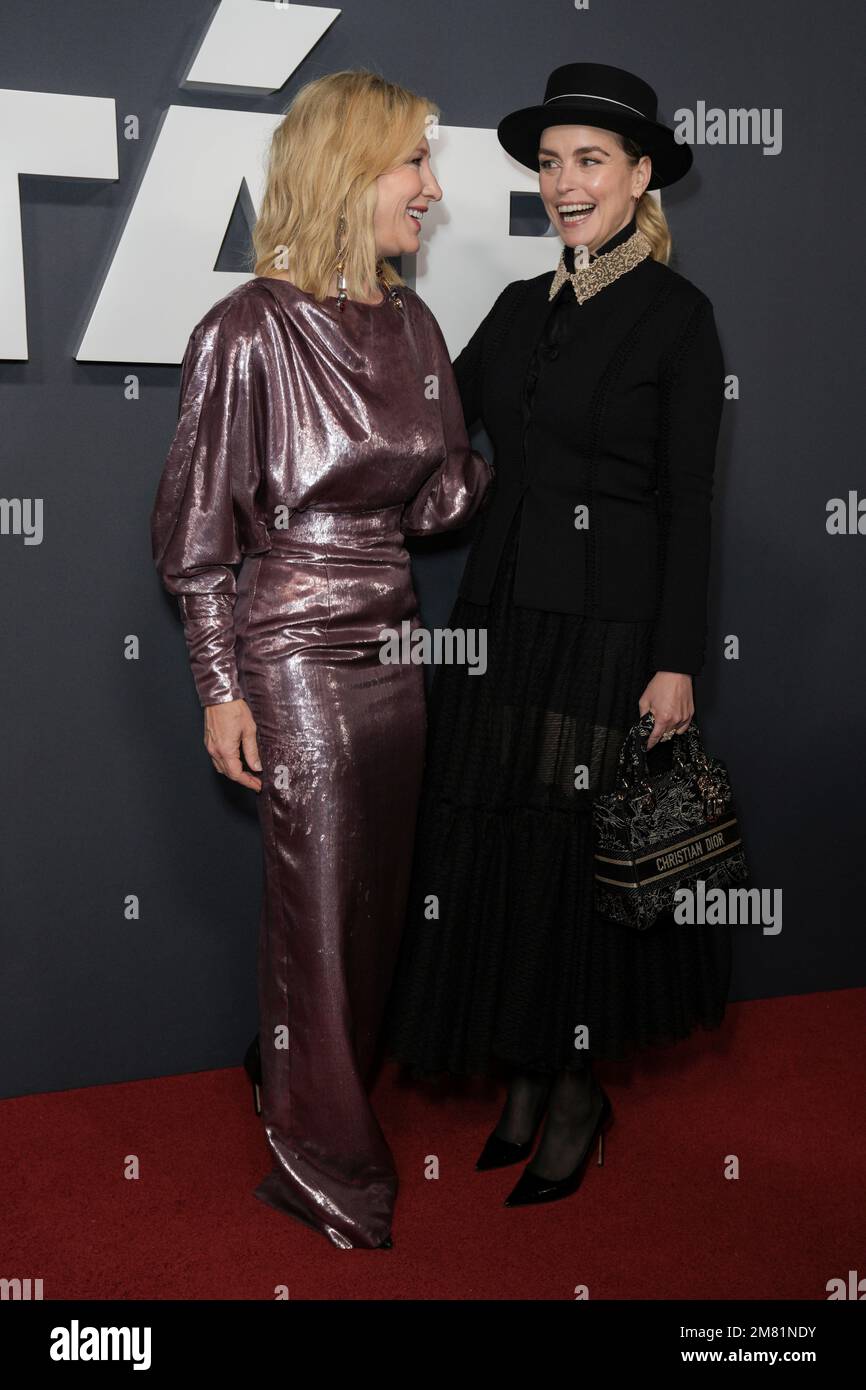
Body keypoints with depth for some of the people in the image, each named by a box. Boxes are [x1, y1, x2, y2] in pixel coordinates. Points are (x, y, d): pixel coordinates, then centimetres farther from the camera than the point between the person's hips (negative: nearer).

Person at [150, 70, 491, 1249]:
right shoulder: (249, 331, -11)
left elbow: (433, 498, 9)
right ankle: (325, 1164, 21)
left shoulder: (411, 323, 8)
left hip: (393, 645, 7)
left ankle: (340, 1099, 35)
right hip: (297, 653, -6)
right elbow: (200, 526, -8)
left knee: (378, 896, 14)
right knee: (318, 910, 3)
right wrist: (221, 689, -10)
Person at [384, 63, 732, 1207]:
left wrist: (677, 661, -13)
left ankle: (582, 1091, 21)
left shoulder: (674, 311, -5)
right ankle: (526, 1079, 25)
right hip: (504, 612, 6)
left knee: (584, 853, 1)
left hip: (608, 624, -6)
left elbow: (688, 501, -9)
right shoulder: (521, 306, 13)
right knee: (493, 843, 8)